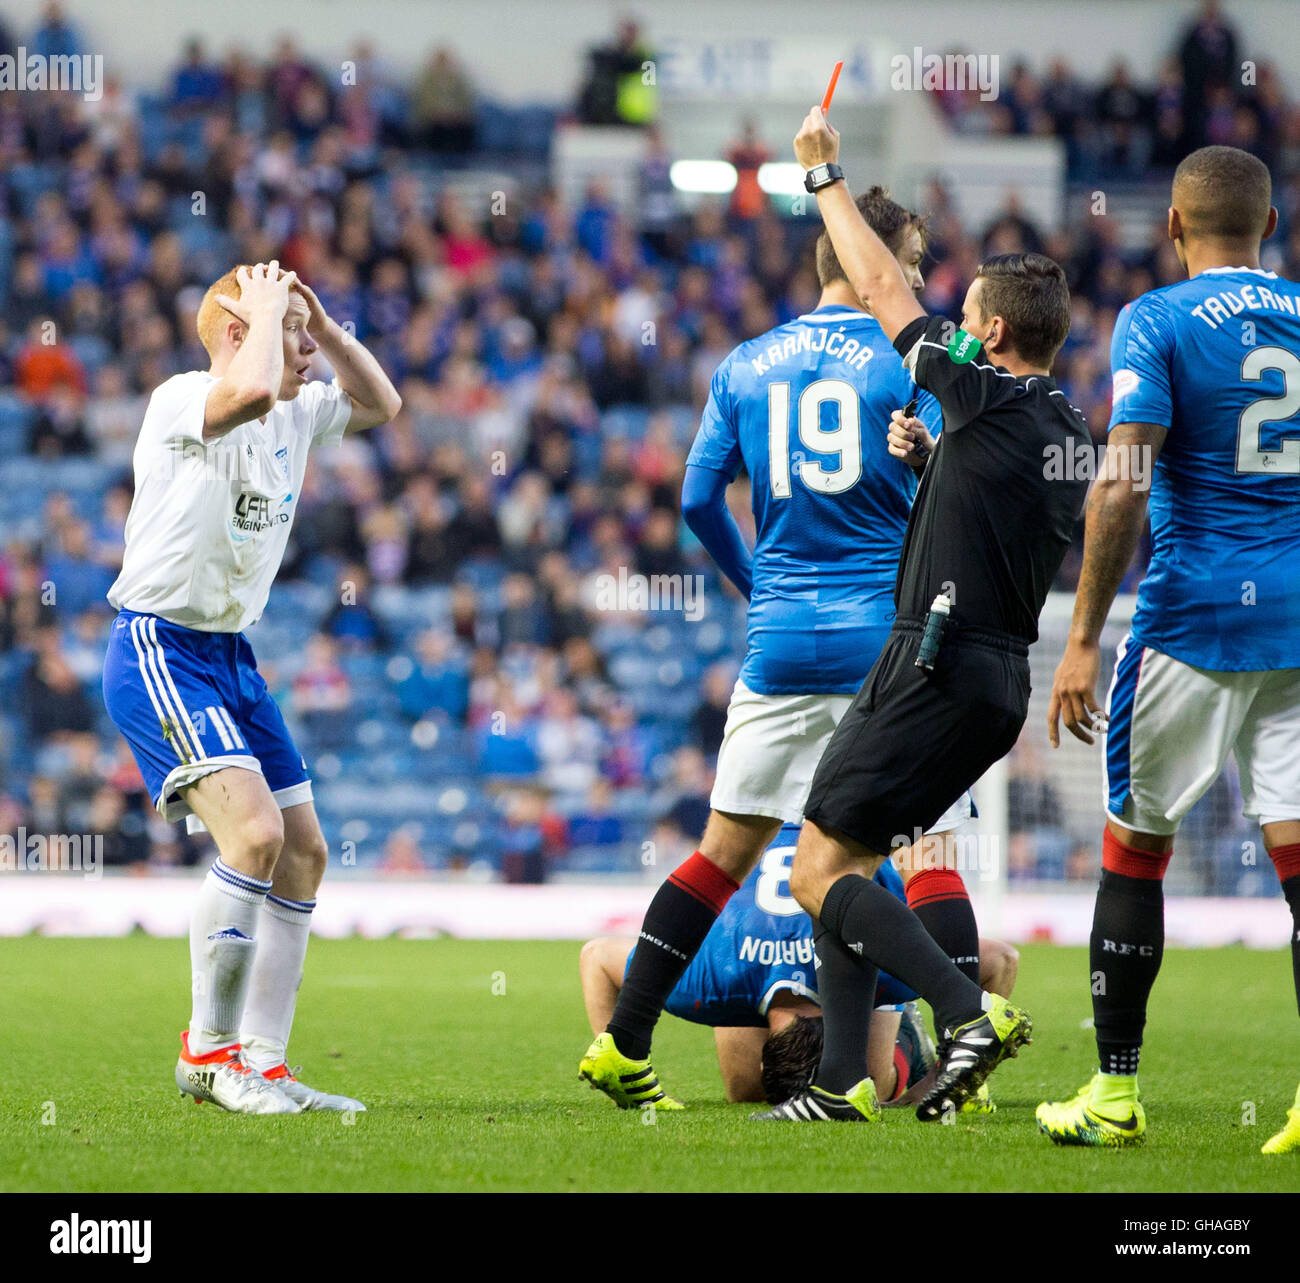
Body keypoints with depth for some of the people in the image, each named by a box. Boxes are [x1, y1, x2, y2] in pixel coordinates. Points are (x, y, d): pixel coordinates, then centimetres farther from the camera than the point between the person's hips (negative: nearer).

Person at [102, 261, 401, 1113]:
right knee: (254, 833, -22)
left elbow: (382, 404, 24)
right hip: (159, 650, -9)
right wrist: (266, 305, -18)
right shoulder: (182, 402, -15)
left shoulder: (293, 417, 10)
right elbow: (250, 389, -37)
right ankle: (209, 1050, -9)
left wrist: (325, 325, 9)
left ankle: (262, 1067, 11)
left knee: (304, 851, 6)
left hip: (230, 656, 10)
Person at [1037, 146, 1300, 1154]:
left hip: (1193, 617, -4)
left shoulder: (1157, 322, -7)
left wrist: (1083, 641, -13)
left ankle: (1115, 1093, 12)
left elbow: (1123, 486, -15)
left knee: (1134, 843, 8)